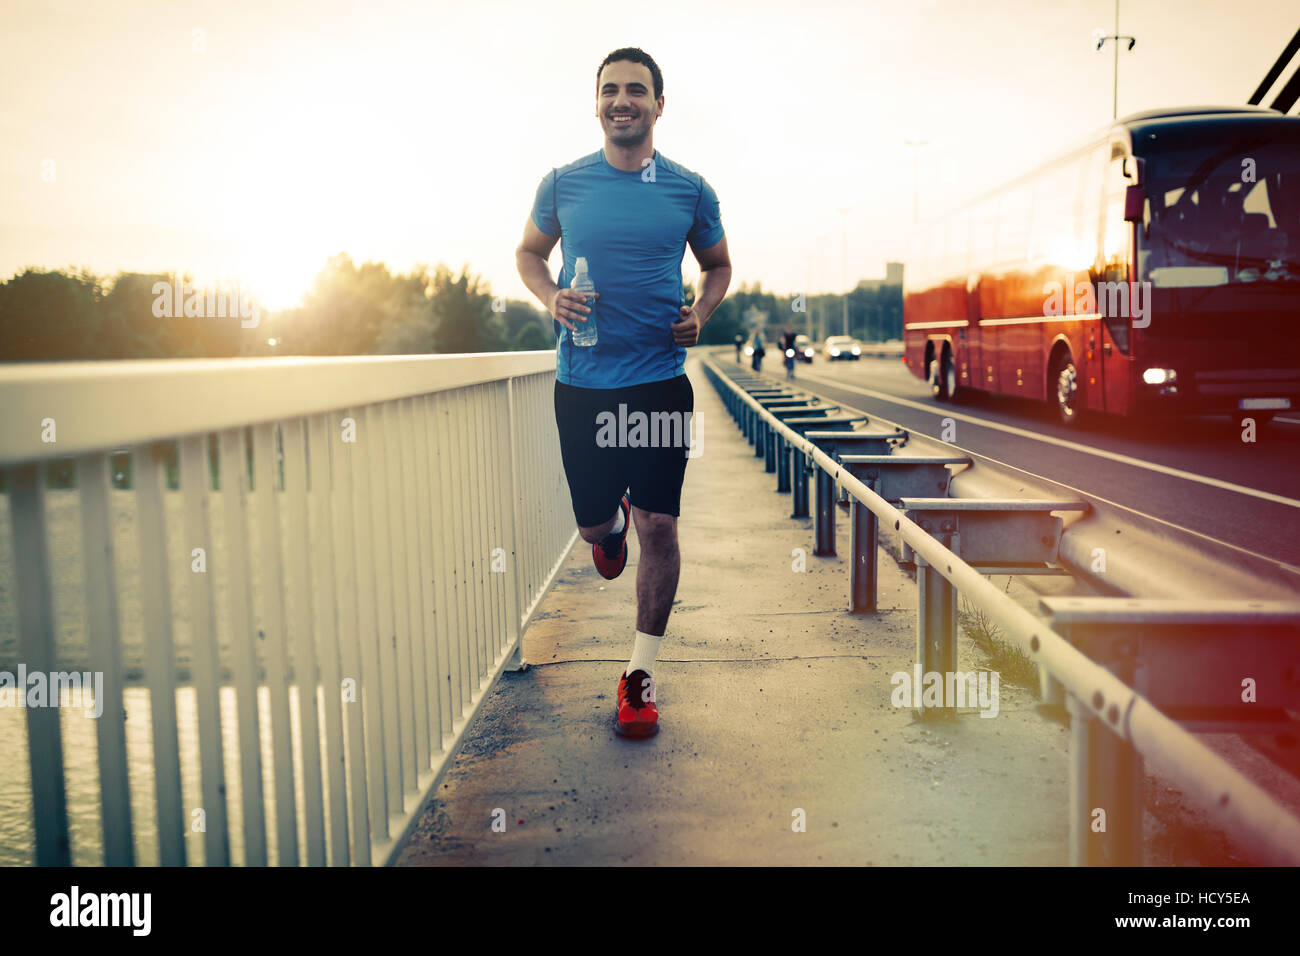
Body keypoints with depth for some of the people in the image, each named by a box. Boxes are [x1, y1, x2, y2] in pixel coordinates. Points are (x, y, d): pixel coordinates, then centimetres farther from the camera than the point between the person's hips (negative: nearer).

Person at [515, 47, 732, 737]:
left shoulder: (689, 190, 3)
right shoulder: (563, 184, 3)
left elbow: (718, 265, 18)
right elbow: (528, 252, 17)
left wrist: (700, 313, -3)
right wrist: (549, 296, -4)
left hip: (660, 380, -1)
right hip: (581, 382, 1)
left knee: (658, 526, -4)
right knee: (594, 524, 10)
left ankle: (642, 673, 12)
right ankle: (613, 521, 51)